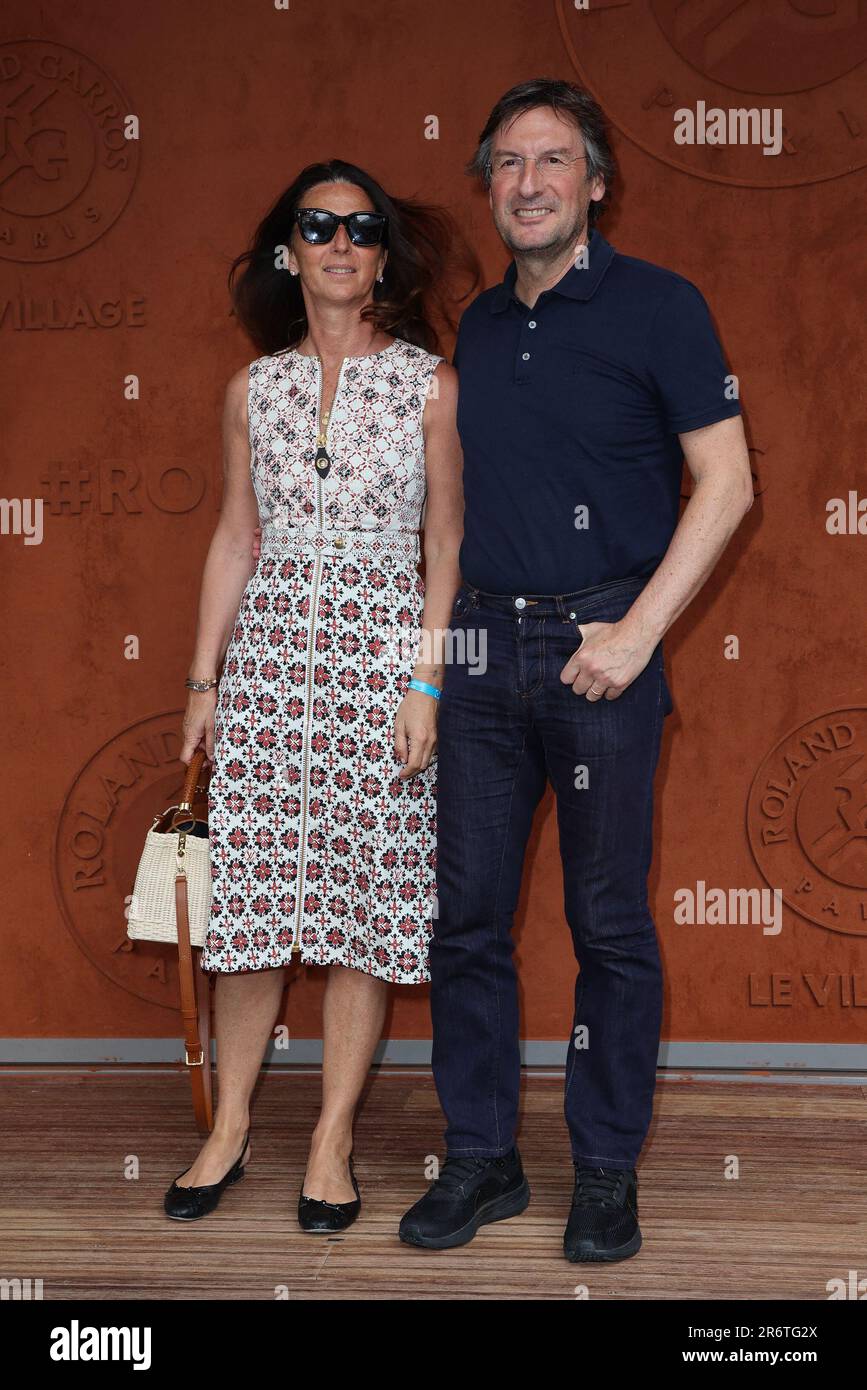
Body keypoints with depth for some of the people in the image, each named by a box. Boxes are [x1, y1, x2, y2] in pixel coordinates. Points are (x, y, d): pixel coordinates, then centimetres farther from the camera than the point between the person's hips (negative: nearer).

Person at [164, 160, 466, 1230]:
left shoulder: (429, 383, 2)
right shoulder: (254, 388, 9)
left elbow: (447, 546, 1)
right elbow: (234, 540, 12)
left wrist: (428, 681, -7)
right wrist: (203, 681, 9)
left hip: (384, 648, -2)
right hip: (268, 647, 2)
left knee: (364, 903, 2)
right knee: (253, 897, 3)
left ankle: (333, 1139, 15)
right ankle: (230, 1127, 19)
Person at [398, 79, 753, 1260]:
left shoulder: (656, 307, -3)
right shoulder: (479, 326, 14)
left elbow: (725, 481, -7)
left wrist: (636, 632, -14)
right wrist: (444, 626, 11)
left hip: (600, 646, -5)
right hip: (481, 649, 5)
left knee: (611, 926, 3)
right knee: (466, 916, 6)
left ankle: (608, 1173, 17)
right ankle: (481, 1159, 19)